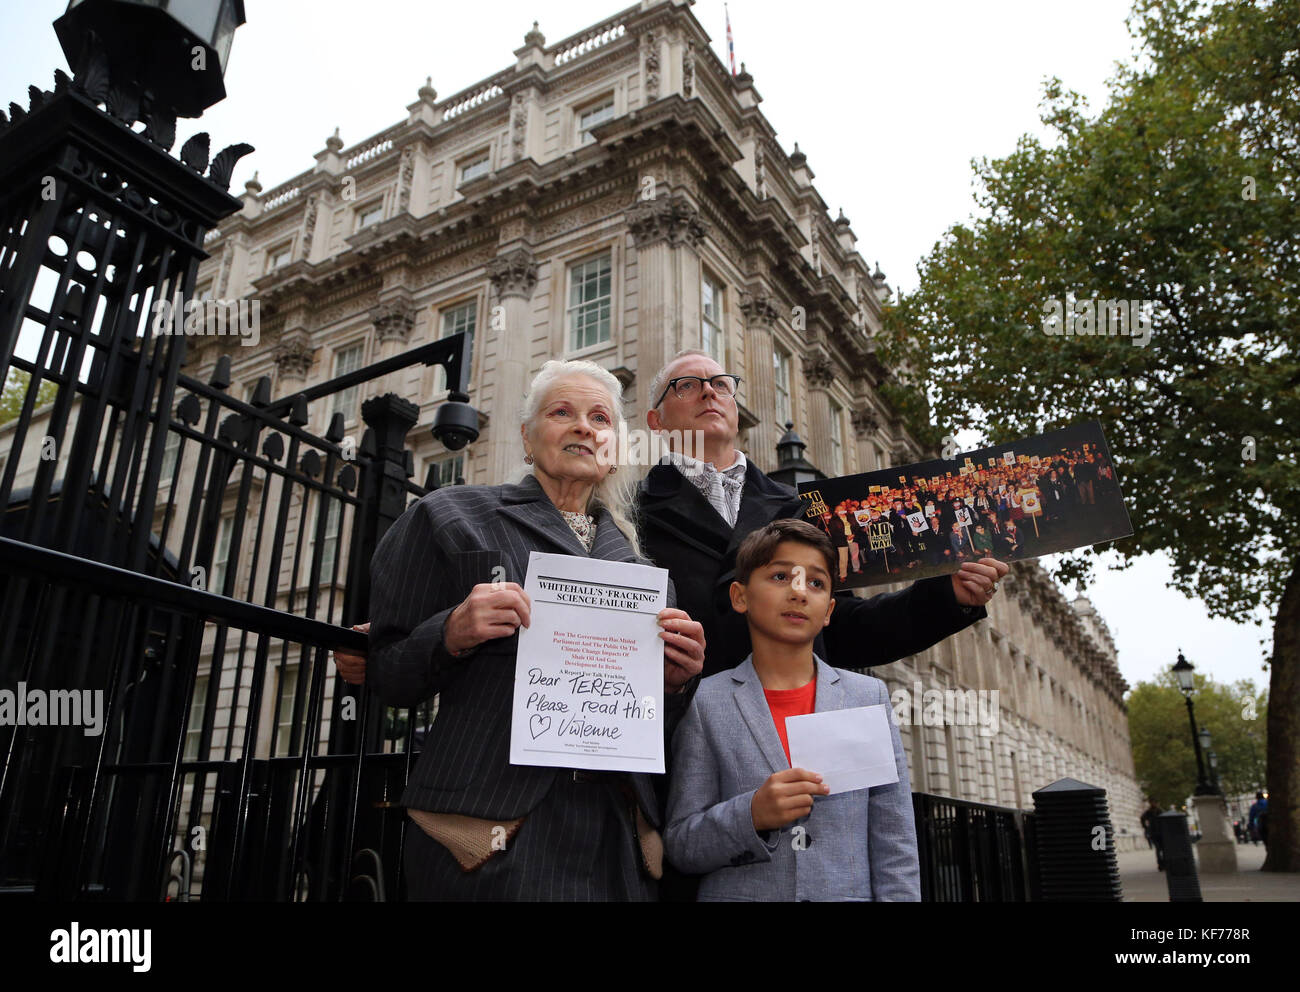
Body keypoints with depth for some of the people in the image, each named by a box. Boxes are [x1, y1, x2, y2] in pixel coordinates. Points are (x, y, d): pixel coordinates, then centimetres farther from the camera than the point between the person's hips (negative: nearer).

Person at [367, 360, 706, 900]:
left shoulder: (642, 559, 14)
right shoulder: (453, 517, 4)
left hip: (617, 835, 4)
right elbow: (386, 677, 3)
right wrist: (451, 634, -17)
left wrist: (675, 677, -3)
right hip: (491, 829, -3)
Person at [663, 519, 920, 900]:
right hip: (736, 894, -1)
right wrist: (751, 815, -20)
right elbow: (681, 847, -5)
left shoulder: (869, 696, 2)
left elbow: (894, 846, 1)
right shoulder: (705, 702, -5)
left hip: (849, 892, 2)